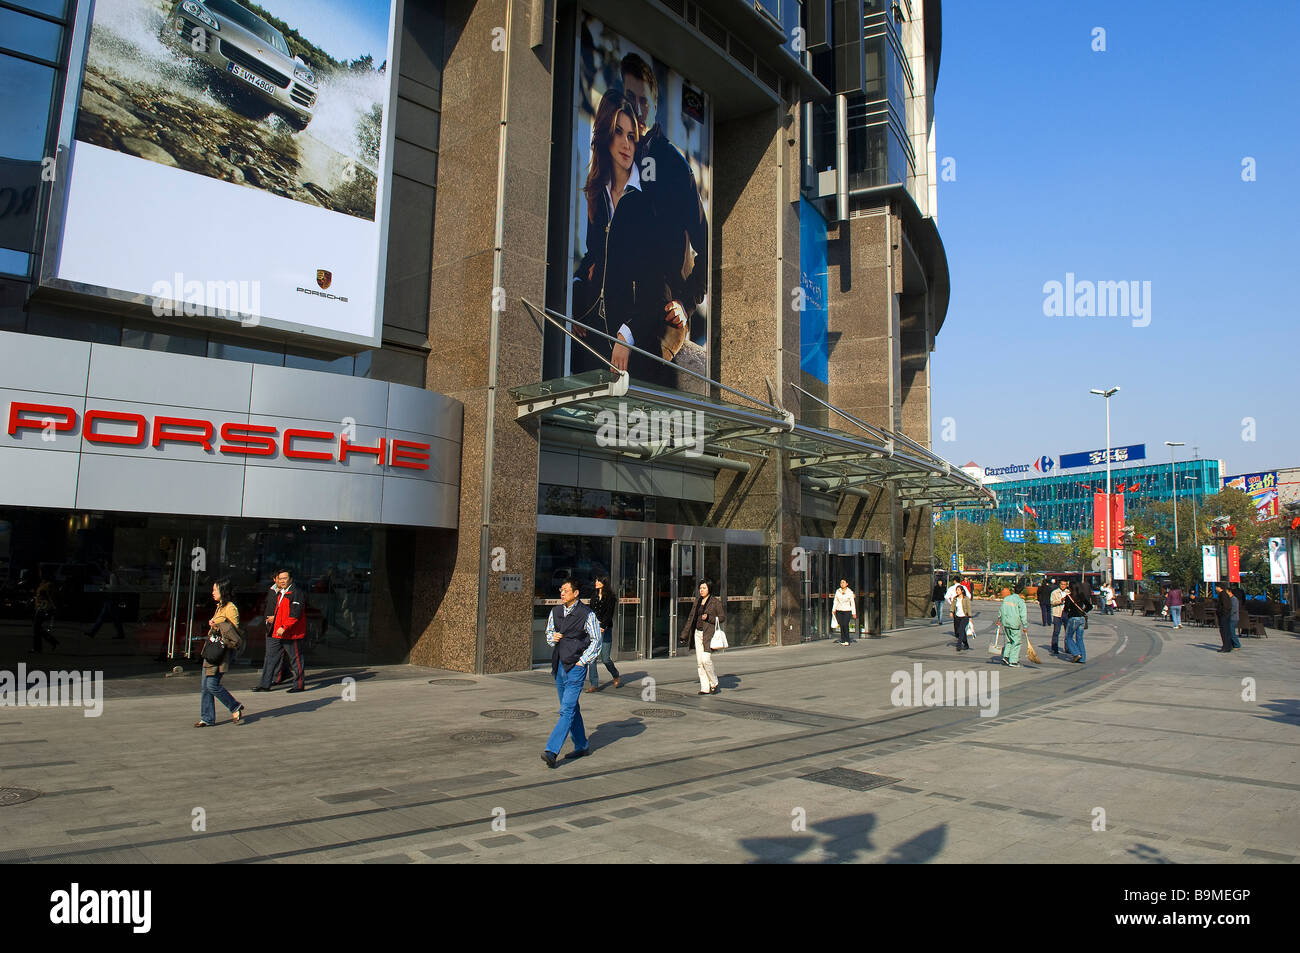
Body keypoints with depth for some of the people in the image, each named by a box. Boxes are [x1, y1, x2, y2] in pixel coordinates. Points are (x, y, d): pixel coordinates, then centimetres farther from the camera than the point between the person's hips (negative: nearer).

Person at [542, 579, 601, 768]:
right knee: (572, 709, 15)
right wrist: (552, 637, -2)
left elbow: (596, 641, -5)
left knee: (567, 711, -11)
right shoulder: (555, 612, 7)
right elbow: (549, 632, 21)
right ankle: (582, 746, 28)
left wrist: (582, 661, -9)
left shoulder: (587, 615, -9)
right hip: (559, 667, 7)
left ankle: (551, 751, -15)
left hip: (576, 667, -7)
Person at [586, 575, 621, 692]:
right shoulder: (594, 598, 14)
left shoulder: (610, 598, -3)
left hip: (605, 630, -5)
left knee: (605, 658, -2)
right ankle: (594, 684, -1)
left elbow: (609, 614, -12)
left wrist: (603, 626, -24)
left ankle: (616, 677, 26)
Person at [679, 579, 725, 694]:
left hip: (709, 634, -6)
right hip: (698, 633, 6)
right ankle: (705, 688, 8)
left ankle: (714, 684, 6)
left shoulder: (716, 601, -5)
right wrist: (684, 634, 12)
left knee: (706, 659, -15)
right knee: (699, 661, 3)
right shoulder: (697, 601, 11)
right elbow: (691, 618, 14)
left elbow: (722, 617, -5)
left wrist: (709, 618, -19)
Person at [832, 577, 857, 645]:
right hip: (839, 611, 3)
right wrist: (834, 609, 0)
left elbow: (852, 603, -2)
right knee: (841, 625, 0)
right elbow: (835, 601, 9)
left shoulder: (850, 592, -3)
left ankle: (847, 640, -4)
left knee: (845, 625, -14)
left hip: (847, 611, -3)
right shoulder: (838, 591, 4)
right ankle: (843, 640, 6)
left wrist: (854, 613, -5)